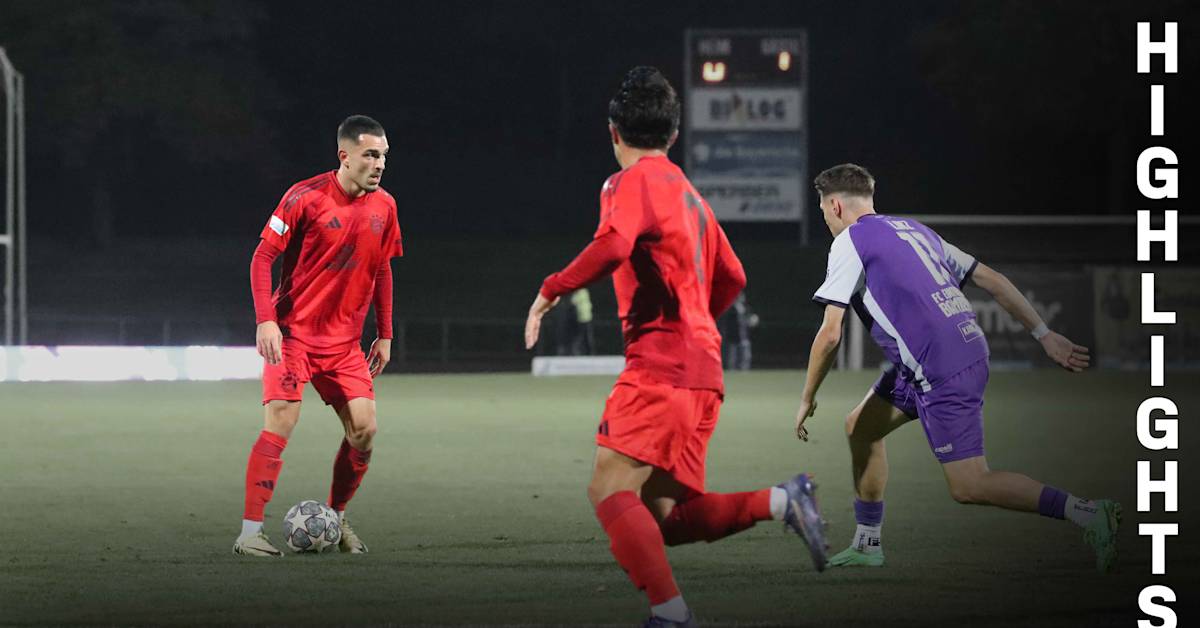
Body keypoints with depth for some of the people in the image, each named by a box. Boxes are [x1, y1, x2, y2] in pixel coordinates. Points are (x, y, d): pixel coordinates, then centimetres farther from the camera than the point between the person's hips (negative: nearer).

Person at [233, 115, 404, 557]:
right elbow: (262, 257, -10)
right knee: (281, 423, -15)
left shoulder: (384, 206, 4)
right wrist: (266, 320, -19)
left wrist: (385, 334, 12)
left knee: (364, 428, -3)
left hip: (345, 339, 5)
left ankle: (337, 518, 18)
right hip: (294, 332, -5)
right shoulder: (306, 197, -13)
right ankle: (250, 532, -12)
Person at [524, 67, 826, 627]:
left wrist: (550, 292, -13)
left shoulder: (632, 182, -4)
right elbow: (730, 277, 31)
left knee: (610, 488, -15)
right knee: (666, 517, 8)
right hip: (702, 371, 9)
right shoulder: (688, 193, 23)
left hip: (661, 367, -9)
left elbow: (612, 247, -24)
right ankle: (782, 502, -4)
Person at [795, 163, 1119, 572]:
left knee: (967, 486, -9)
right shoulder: (912, 229, 22)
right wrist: (1045, 336, 19)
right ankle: (867, 545, 27)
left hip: (942, 374, -9)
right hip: (969, 349, 9)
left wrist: (807, 399, 6)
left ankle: (1086, 512, -17)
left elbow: (829, 335, -6)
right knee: (860, 427, 20)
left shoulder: (849, 242, -1)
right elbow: (992, 280, 18)